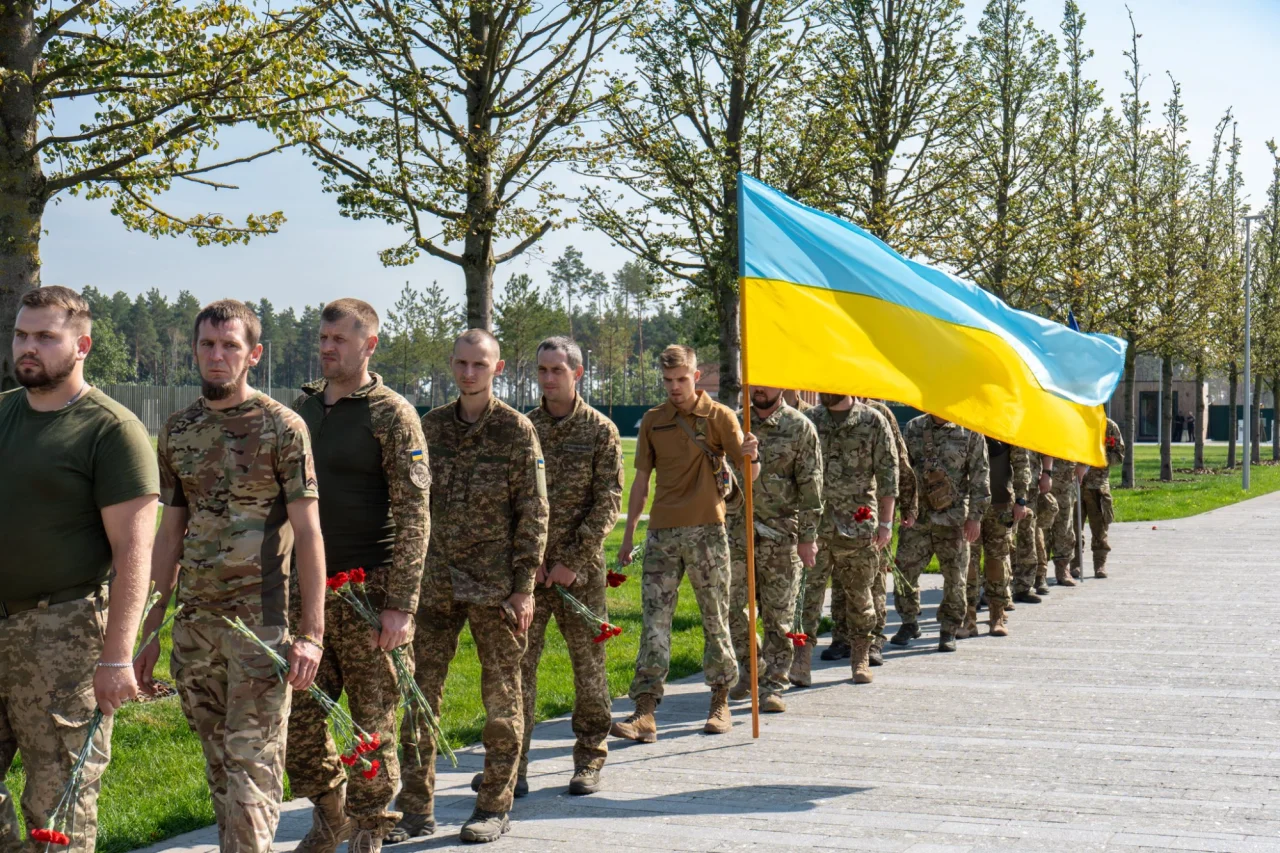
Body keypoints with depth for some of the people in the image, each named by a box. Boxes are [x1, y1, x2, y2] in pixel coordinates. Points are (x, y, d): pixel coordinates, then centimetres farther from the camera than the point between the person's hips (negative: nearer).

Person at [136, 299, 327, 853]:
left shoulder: (282, 427, -6)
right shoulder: (178, 431, 10)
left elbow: (308, 532, -8)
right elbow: (169, 534, 15)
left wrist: (311, 632, -14)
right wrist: (150, 629, 13)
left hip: (260, 620, -5)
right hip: (194, 621, 5)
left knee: (251, 765, -6)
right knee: (219, 763, 13)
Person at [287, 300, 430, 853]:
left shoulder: (393, 416, -6)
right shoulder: (301, 407, 12)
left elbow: (413, 517, -11)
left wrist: (401, 604, -17)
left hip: (367, 592, -5)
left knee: (373, 715, 3)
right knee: (299, 711, 7)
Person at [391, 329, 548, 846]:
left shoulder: (517, 430, -2)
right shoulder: (431, 425, 9)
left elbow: (533, 513, -3)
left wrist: (524, 586, -9)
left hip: (494, 585, -3)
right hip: (435, 584, 4)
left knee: (501, 697, 5)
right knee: (420, 692, 2)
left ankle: (494, 808, 16)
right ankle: (417, 810, 11)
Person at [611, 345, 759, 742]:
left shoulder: (718, 416, 2)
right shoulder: (653, 421, 11)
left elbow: (750, 474, -3)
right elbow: (641, 481, 15)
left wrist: (750, 455, -27)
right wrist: (628, 535, 11)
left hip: (706, 530, -2)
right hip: (662, 532, 3)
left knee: (715, 620, 5)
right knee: (654, 622, -5)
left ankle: (721, 703, 18)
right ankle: (645, 712, -8)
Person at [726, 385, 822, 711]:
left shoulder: (800, 428, -1)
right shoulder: (735, 423, 9)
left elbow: (810, 487, -3)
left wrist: (807, 537, -7)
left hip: (780, 535, -3)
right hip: (737, 529, 3)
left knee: (779, 614, 0)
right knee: (731, 606, 4)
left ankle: (772, 684, 7)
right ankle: (749, 669, 23)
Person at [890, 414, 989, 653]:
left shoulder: (969, 432, 0)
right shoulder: (913, 428, 8)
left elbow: (979, 476, 0)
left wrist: (975, 515, -5)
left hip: (953, 517, -2)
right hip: (917, 516, 2)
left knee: (954, 576, 2)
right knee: (905, 571, 2)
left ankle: (949, 631, 15)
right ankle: (909, 622, 20)